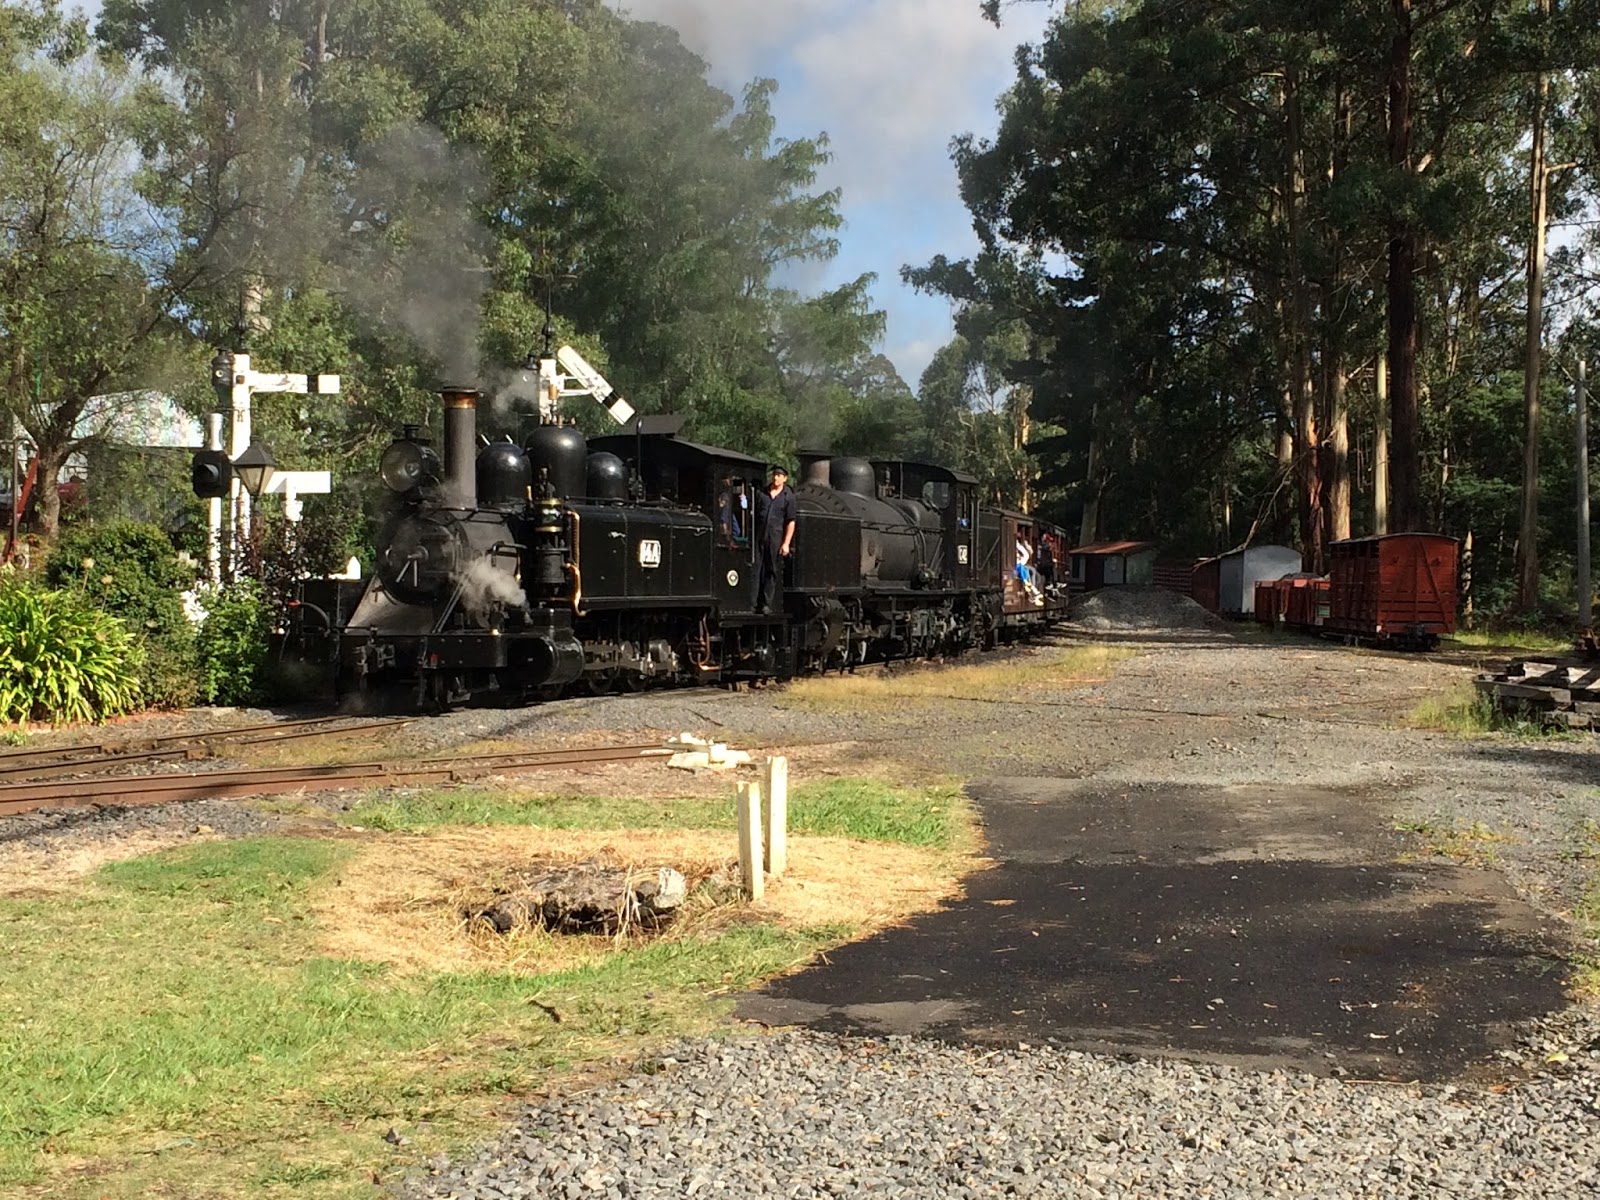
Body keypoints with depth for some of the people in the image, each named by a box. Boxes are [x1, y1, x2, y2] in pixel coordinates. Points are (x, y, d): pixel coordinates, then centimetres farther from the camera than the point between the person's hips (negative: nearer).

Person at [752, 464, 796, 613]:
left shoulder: (788, 496, 2)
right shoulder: (761, 493, 9)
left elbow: (791, 522, 1)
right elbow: (753, 514, 14)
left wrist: (786, 543, -5)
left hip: (776, 539, -1)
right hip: (758, 537, 1)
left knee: (772, 572, 2)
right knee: (755, 570, -3)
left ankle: (766, 604, 8)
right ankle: (752, 603, -3)